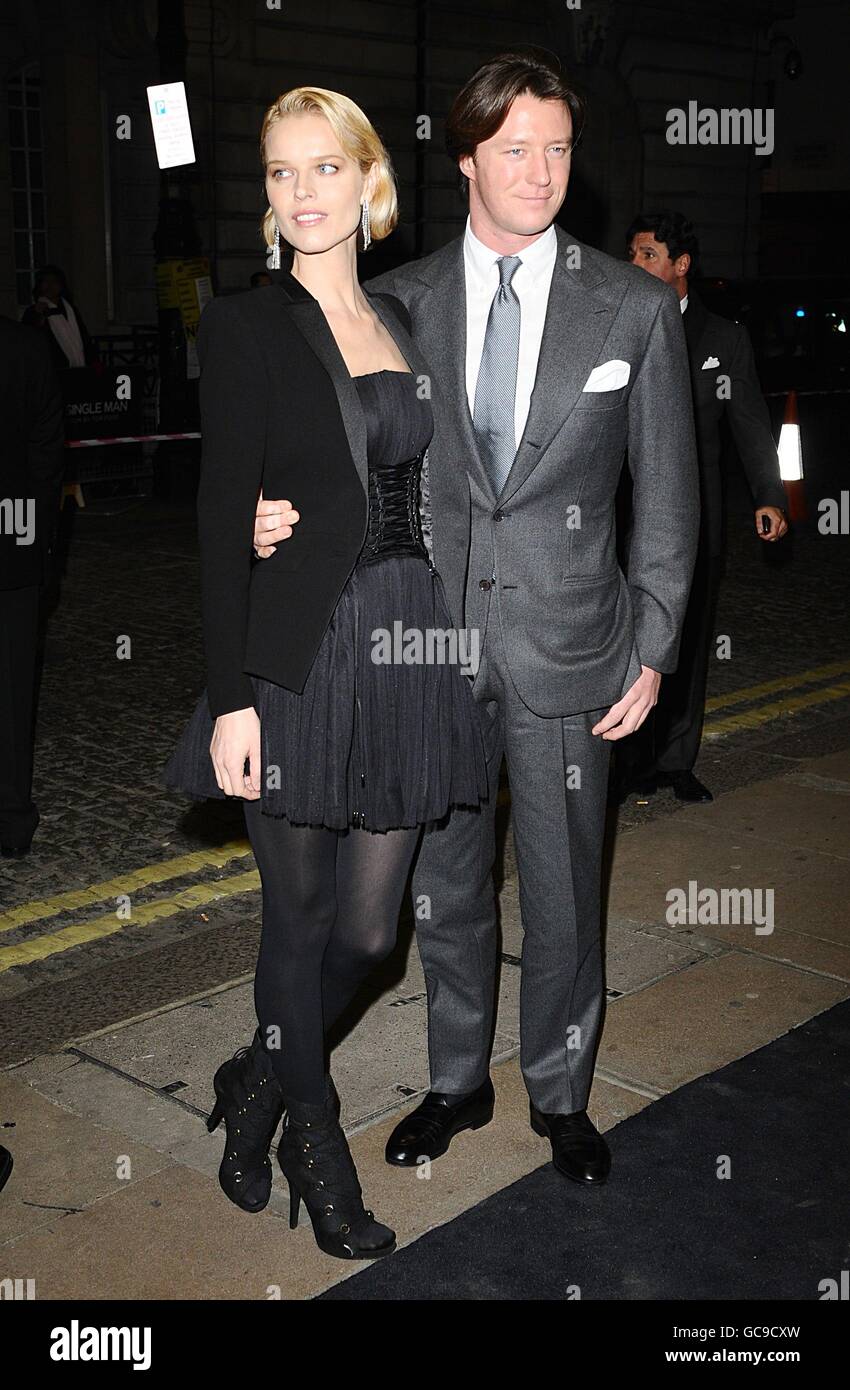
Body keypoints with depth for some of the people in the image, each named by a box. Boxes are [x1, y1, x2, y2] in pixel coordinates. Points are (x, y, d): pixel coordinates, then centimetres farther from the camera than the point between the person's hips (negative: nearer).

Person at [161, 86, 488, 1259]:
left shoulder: (402, 319, 13)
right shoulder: (244, 324, -3)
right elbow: (222, 514, -9)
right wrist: (232, 696, -14)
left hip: (407, 645, 5)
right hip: (298, 655, -5)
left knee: (371, 929, 9)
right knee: (301, 913, 9)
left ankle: (259, 1082, 37)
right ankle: (317, 1146, 31)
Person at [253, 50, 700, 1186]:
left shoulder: (635, 307, -2)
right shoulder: (397, 304, 3)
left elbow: (668, 495, 0)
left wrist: (652, 652, -3)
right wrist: (282, 517, -12)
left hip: (567, 646, -2)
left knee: (562, 892, 10)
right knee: (446, 886, 15)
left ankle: (560, 1093, 34)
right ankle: (458, 1083, 37)